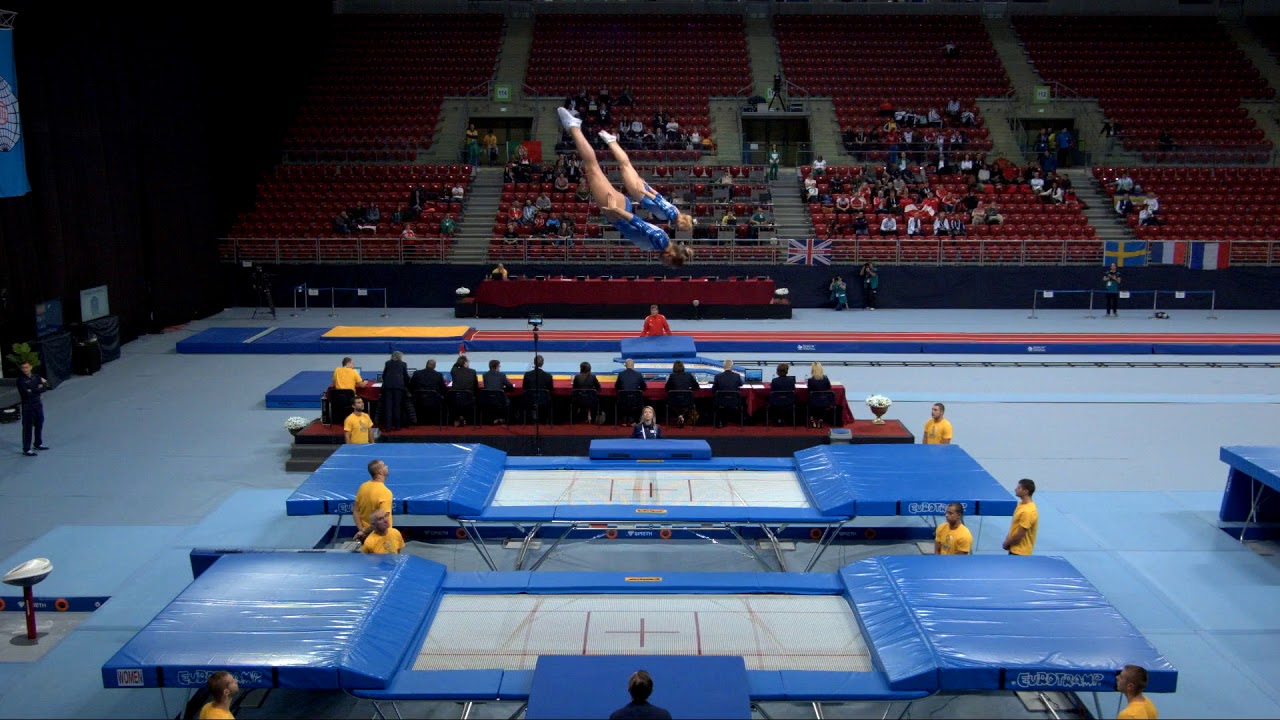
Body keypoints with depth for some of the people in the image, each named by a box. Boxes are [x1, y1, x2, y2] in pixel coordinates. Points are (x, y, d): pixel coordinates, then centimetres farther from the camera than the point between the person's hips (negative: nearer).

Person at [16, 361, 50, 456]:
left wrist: (33, 391, -14)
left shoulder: (36, 377, 4)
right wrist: (39, 389, -14)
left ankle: (38, 444, 33)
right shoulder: (21, 380, -12)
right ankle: (26, 449, -1)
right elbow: (26, 393, -22)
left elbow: (46, 387, -3)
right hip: (28, 406, -6)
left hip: (38, 404, 6)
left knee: (39, 424, 16)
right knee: (28, 428, -5)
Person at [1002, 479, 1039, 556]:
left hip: (1020, 552, -9)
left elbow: (1019, 535, -22)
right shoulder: (1022, 504, 5)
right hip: (1014, 548, 9)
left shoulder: (1027, 511, -25)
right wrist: (1007, 540, 8)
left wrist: (1006, 543, -8)